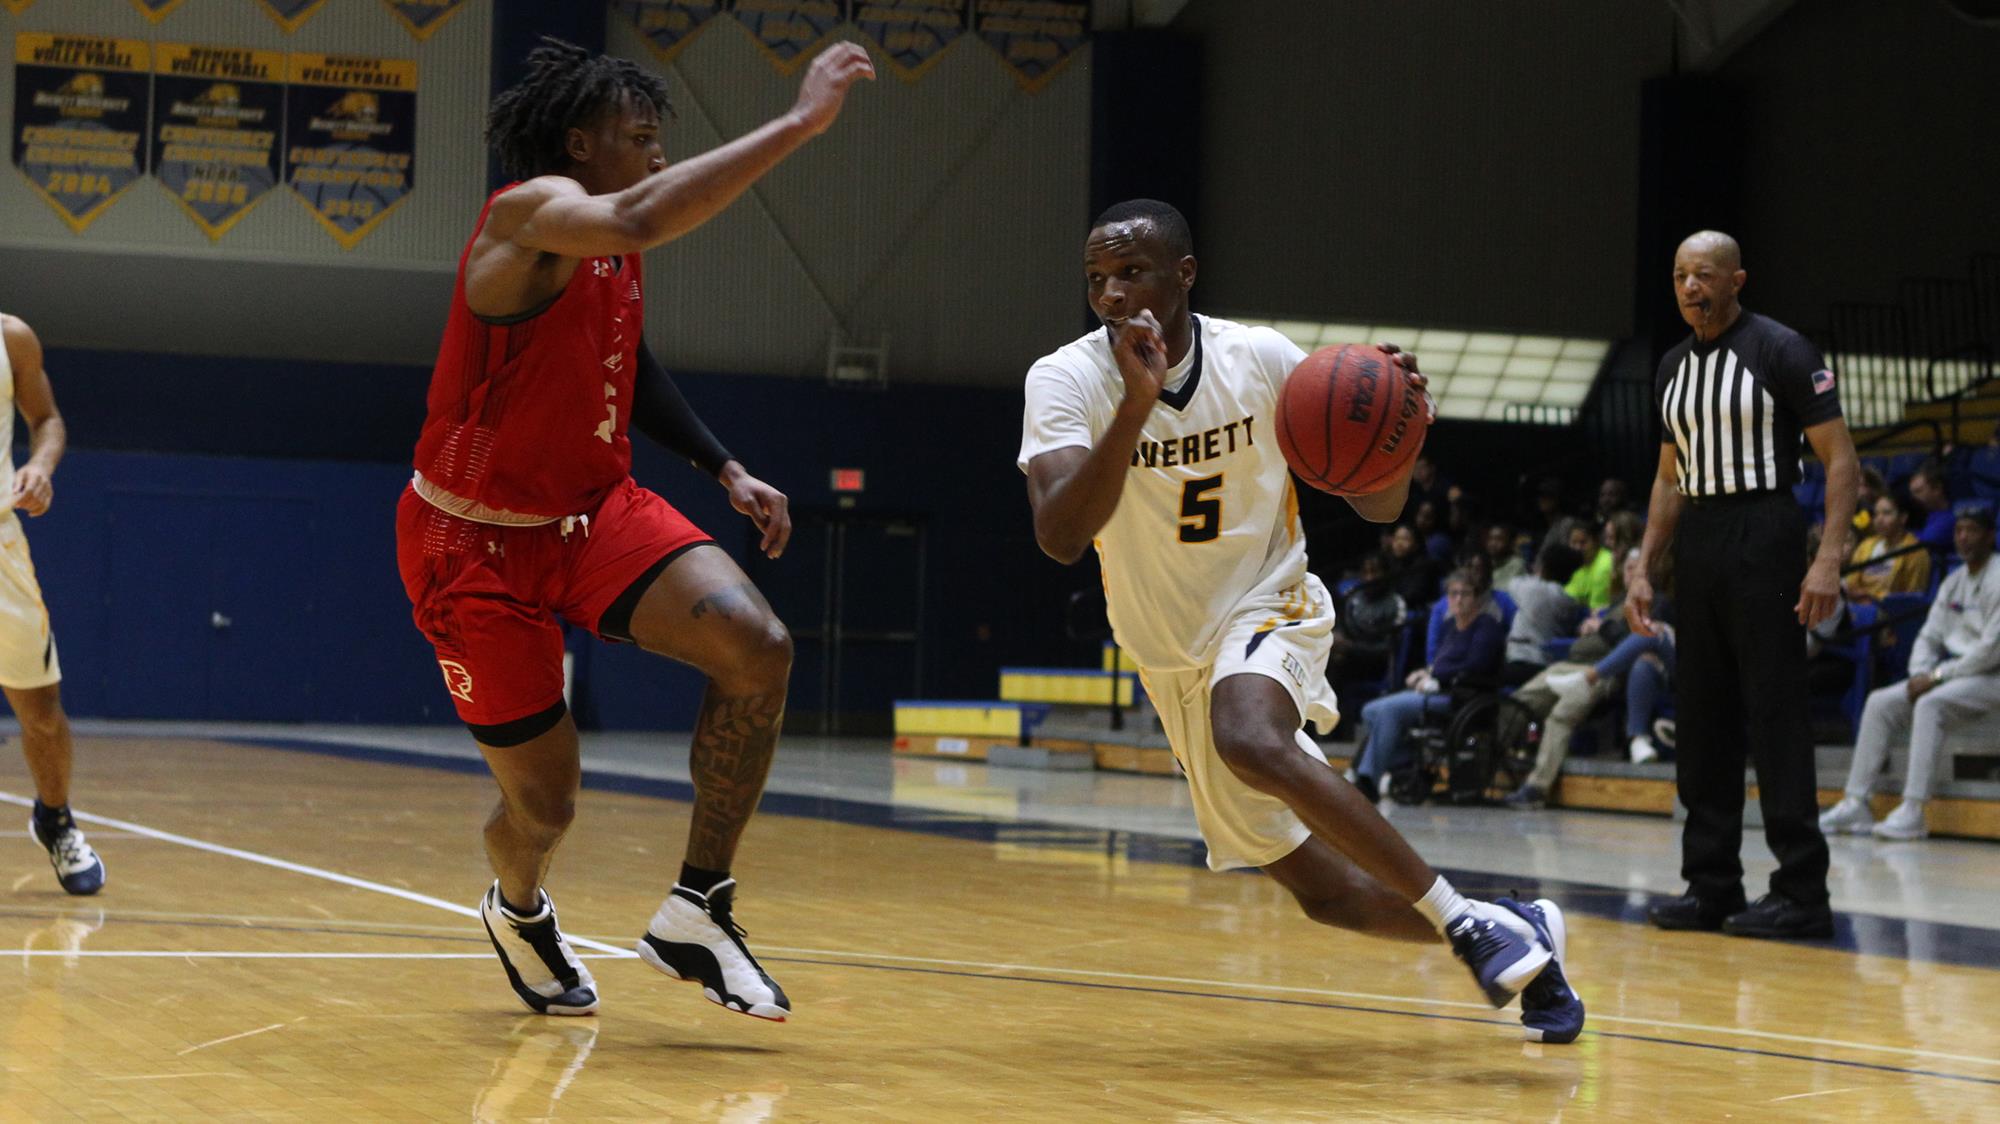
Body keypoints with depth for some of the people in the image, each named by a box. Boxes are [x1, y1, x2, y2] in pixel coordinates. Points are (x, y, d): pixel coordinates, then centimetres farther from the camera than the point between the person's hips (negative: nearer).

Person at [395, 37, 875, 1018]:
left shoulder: (611, 255, 7)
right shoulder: (528, 212, -19)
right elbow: (641, 219, -42)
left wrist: (726, 471, 14)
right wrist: (798, 123, -43)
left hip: (594, 506, 7)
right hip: (479, 540, -7)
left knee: (757, 649, -20)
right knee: (543, 806, 0)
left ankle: (696, 912, -8)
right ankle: (518, 912, 39)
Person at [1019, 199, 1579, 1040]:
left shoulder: (1262, 361, -12)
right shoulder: (1067, 379, -14)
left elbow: (1375, 507, -4)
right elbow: (1061, 538, -30)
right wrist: (1136, 406, -40)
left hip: (1267, 612, -3)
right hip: (1173, 661, 3)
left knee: (1250, 741, -38)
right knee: (1323, 891, 4)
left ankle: (1464, 919, -27)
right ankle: (1517, 934, 26)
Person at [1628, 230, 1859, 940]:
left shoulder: (1780, 351, -6)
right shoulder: (1673, 368, 14)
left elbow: (1840, 457, -10)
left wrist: (1830, 558, -20)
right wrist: (1644, 571, 13)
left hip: (1762, 539, -7)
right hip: (1696, 547, 7)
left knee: (1776, 718, -8)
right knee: (1702, 721, 7)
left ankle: (1802, 893, -6)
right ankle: (1711, 885, 14)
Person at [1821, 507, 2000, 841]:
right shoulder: (1954, 581, 17)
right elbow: (1930, 635, 16)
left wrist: (1939, 675, -16)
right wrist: (1919, 674, -4)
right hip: (1952, 674, 8)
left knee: (1930, 705, -33)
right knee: (1880, 703, -6)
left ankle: (1912, 811, -37)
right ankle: (1855, 804, -10)